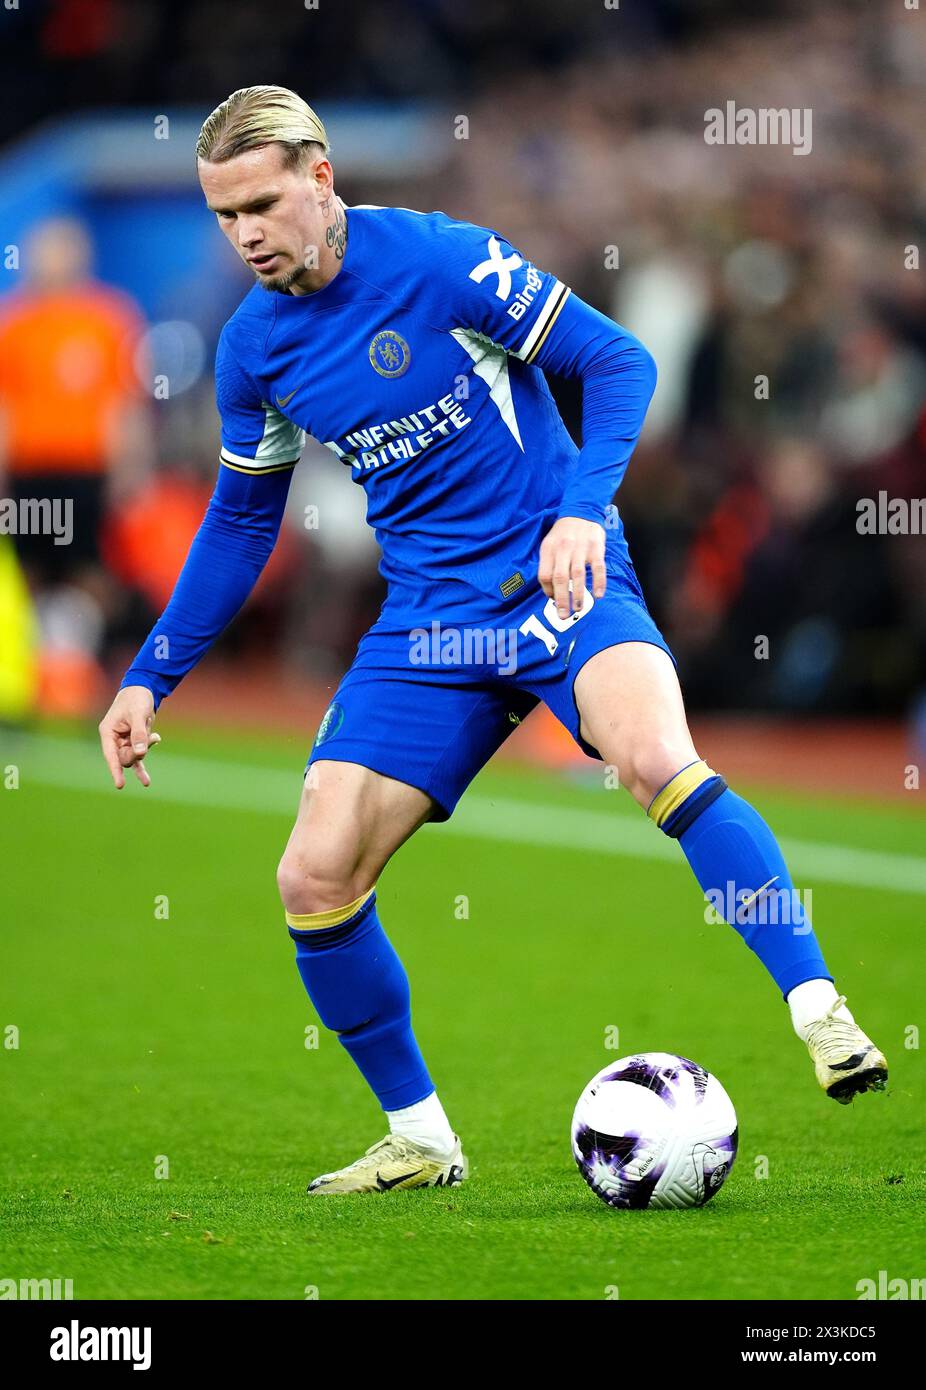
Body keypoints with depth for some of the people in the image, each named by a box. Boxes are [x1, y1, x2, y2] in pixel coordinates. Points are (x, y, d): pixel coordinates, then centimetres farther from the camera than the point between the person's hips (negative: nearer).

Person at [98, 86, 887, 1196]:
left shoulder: (440, 259, -12)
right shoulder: (253, 345, 4)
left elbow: (616, 362, -9)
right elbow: (239, 520, 18)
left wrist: (582, 511, -23)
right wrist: (149, 677, 15)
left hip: (559, 578, -5)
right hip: (428, 622, 5)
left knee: (655, 759, -34)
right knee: (314, 877, -6)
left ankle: (821, 1015, -28)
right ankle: (418, 1140, 11)